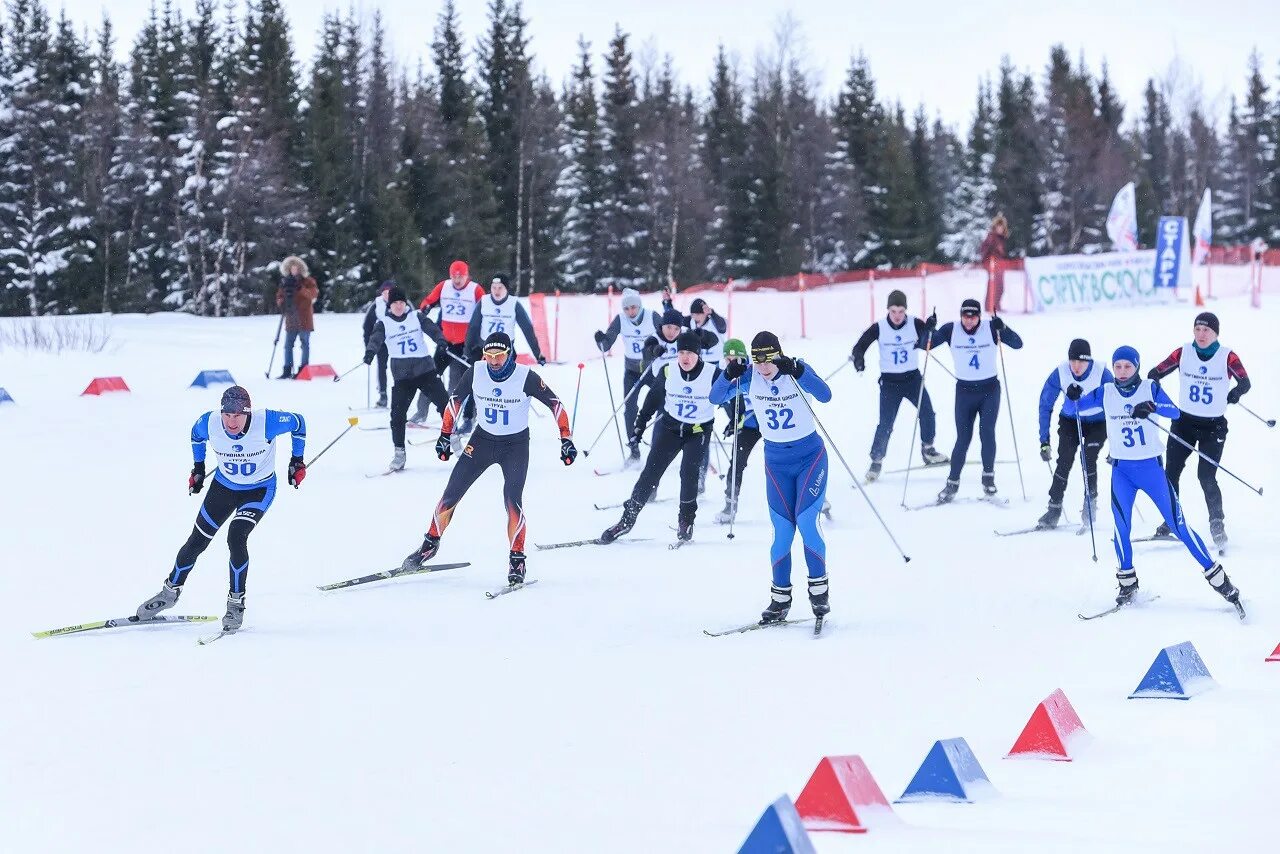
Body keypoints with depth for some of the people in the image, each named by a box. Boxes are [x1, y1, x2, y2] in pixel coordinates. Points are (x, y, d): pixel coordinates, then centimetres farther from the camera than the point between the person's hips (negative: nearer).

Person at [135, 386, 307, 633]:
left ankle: (236, 604, -8)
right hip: (224, 485, 3)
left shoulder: (267, 422, -32)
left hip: (259, 490, -3)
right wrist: (198, 468, 10)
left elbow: (298, 422, -11)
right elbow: (196, 434, 3)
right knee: (197, 541, 8)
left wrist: (297, 461, -5)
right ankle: (171, 591, 32)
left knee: (236, 538, -24)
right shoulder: (209, 423, -24)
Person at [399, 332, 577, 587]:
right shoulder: (475, 373, -13)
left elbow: (555, 404, -12)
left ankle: (517, 561, -8)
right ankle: (431, 543, 21)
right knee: (451, 494, 2)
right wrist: (445, 436, 3)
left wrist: (566, 440, -16)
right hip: (482, 439, 3)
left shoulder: (526, 377, -21)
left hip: (516, 445, -3)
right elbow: (455, 400, 3)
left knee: (513, 500, -19)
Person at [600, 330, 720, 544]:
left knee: (689, 472, -20)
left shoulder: (713, 374, -15)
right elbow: (654, 398, 7)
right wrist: (640, 425, 10)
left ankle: (686, 520, -1)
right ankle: (628, 518, 0)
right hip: (669, 427, 2)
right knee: (651, 471, -6)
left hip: (699, 431, -2)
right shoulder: (668, 371, -8)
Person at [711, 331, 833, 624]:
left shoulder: (797, 370, -16)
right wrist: (728, 376, -31)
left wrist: (797, 371, -43)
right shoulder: (749, 377, -8)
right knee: (782, 530, -1)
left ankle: (818, 589, 1)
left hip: (810, 456, -2)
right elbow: (715, 398, -13)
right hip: (776, 460, 2)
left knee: (807, 519, -15)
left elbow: (825, 395, -31)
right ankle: (780, 597, 10)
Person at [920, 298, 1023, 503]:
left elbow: (1017, 344, -14)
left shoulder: (990, 328, -9)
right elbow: (926, 345, -1)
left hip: (990, 390, -1)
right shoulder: (951, 330, -6)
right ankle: (953, 482, 8)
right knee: (963, 438, -1)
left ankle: (988, 476, 2)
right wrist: (929, 331, -22)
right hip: (964, 391, 1)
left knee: (987, 432, -14)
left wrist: (1003, 329, -32)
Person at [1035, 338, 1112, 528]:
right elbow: (1045, 406, -14)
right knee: (1064, 461, -14)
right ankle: (1054, 509, -5)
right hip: (1070, 420, 1)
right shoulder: (1060, 373, -22)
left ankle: (1090, 503, 4)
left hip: (1097, 422, -1)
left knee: (1088, 460, -18)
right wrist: (1044, 441, -17)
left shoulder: (1101, 374, -27)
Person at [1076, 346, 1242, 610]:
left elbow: (1175, 413, -17)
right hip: (1121, 470, 2)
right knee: (1121, 523, -14)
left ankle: (1217, 578, 5)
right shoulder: (1105, 393, 1)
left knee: (1178, 524, -2)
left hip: (1151, 467, -2)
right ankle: (1127, 581, 2)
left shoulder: (1151, 389, -5)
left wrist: (1153, 407, -37)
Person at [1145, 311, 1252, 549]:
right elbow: (1156, 373, 2)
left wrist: (1236, 392, -32)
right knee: (1170, 472, 0)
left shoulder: (1227, 356, -7)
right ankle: (1169, 522, 15)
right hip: (1184, 422, 3)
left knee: (1206, 477, -11)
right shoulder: (1183, 353, -1)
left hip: (1214, 425, -3)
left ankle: (1217, 523, 6)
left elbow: (1245, 382, -12)